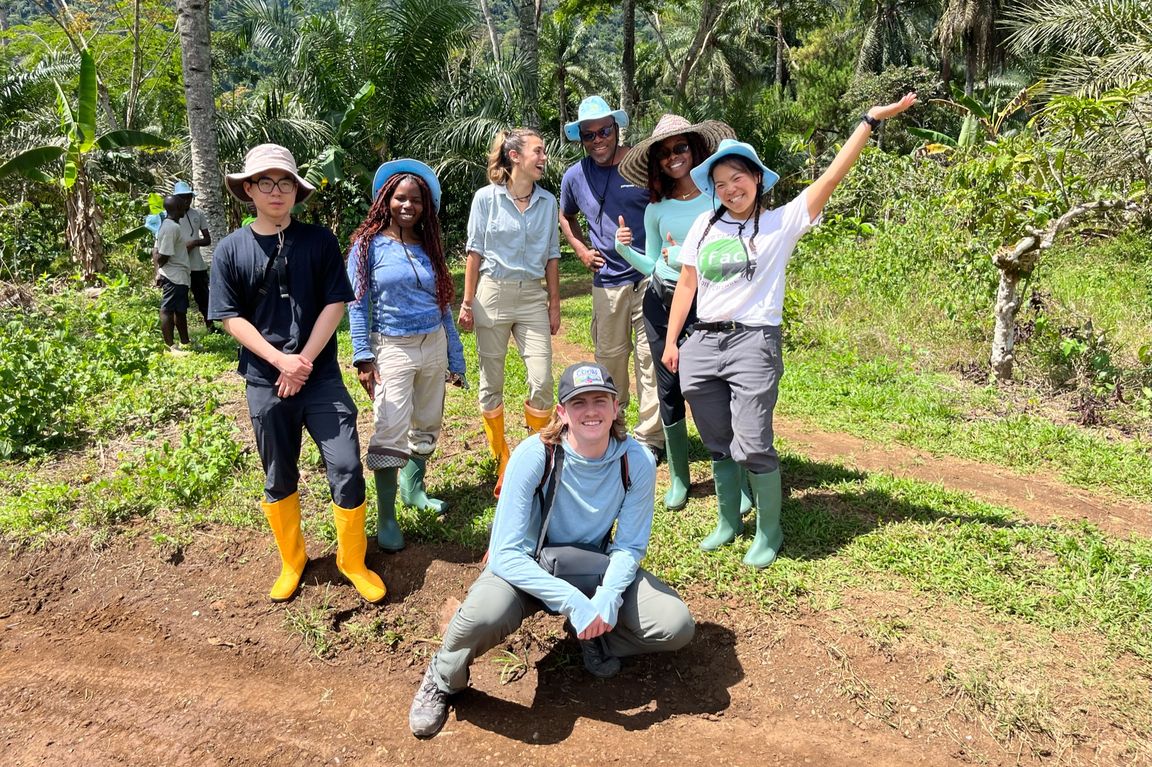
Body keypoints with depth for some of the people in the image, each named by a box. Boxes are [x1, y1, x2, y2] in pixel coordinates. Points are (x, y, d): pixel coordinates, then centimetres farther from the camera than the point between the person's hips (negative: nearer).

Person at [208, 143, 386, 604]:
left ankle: (352, 560, 14)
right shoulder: (231, 250, 0)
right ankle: (292, 561, 32)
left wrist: (304, 361, -10)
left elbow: (335, 304, -3)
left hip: (322, 377, -1)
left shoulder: (319, 241, 0)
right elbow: (231, 318, -2)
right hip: (265, 382, 1)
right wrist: (280, 360, -14)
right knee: (279, 478, 12)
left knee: (347, 467, -5)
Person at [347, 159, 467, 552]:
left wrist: (456, 357, 11)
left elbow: (443, 304, 12)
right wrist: (363, 358, -13)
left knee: (428, 425, 13)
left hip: (434, 346, 5)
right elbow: (358, 303, -5)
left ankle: (413, 488, 34)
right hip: (392, 348, -5)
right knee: (391, 431, -10)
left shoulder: (429, 247, 10)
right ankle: (386, 517, -2)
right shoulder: (369, 245, -2)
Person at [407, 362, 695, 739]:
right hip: (528, 567, -3)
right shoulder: (533, 455, -26)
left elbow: (629, 545, -8)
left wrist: (607, 597, -28)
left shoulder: (637, 460, -18)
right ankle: (442, 680, -2)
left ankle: (596, 638, 12)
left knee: (677, 626, -17)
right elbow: (507, 553, -27)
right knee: (484, 616, -36)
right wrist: (573, 601, -36)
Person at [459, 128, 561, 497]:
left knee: (542, 382, -7)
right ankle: (502, 464, 21)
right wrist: (467, 302, -1)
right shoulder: (486, 197, -3)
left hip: (533, 297, 2)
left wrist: (554, 305, 10)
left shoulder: (547, 202, 5)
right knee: (491, 384, 6)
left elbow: (552, 257, 10)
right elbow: (475, 252, 1)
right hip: (493, 294, -2)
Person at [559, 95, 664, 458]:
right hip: (607, 279, 3)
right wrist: (581, 250, 10)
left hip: (649, 276, -3)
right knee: (610, 355, 12)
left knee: (651, 356, -2)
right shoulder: (574, 176, 6)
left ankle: (650, 436, 7)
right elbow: (566, 217, 25)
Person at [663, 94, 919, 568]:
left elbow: (832, 176, -5)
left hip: (753, 343, -4)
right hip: (701, 345, 4)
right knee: (718, 446, 12)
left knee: (752, 447, -10)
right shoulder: (704, 226, 11)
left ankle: (769, 533, 11)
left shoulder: (781, 223, 1)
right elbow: (687, 286, 13)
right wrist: (671, 342, 10)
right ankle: (728, 522, 31)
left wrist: (870, 121, -9)